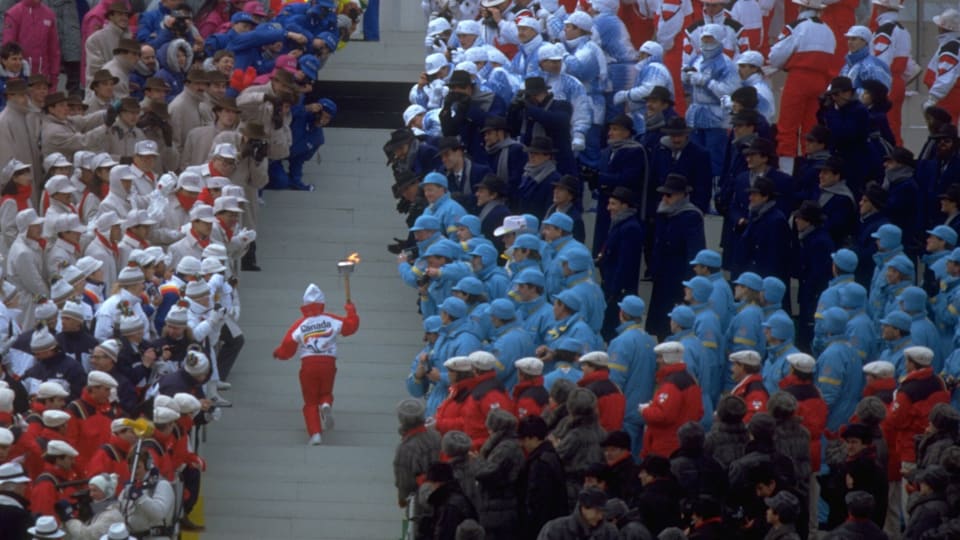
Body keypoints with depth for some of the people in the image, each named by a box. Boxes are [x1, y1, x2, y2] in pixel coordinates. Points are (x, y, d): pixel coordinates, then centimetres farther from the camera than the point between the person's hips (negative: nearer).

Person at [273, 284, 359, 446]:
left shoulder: (300, 325, -1)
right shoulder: (332, 321, 0)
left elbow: (287, 348, 0)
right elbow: (351, 325, 11)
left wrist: (278, 353, 23)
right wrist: (351, 311, 30)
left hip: (308, 364, -1)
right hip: (328, 363, 1)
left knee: (310, 402, 9)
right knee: (325, 393, 23)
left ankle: (315, 433, -9)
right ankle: (326, 405, -15)